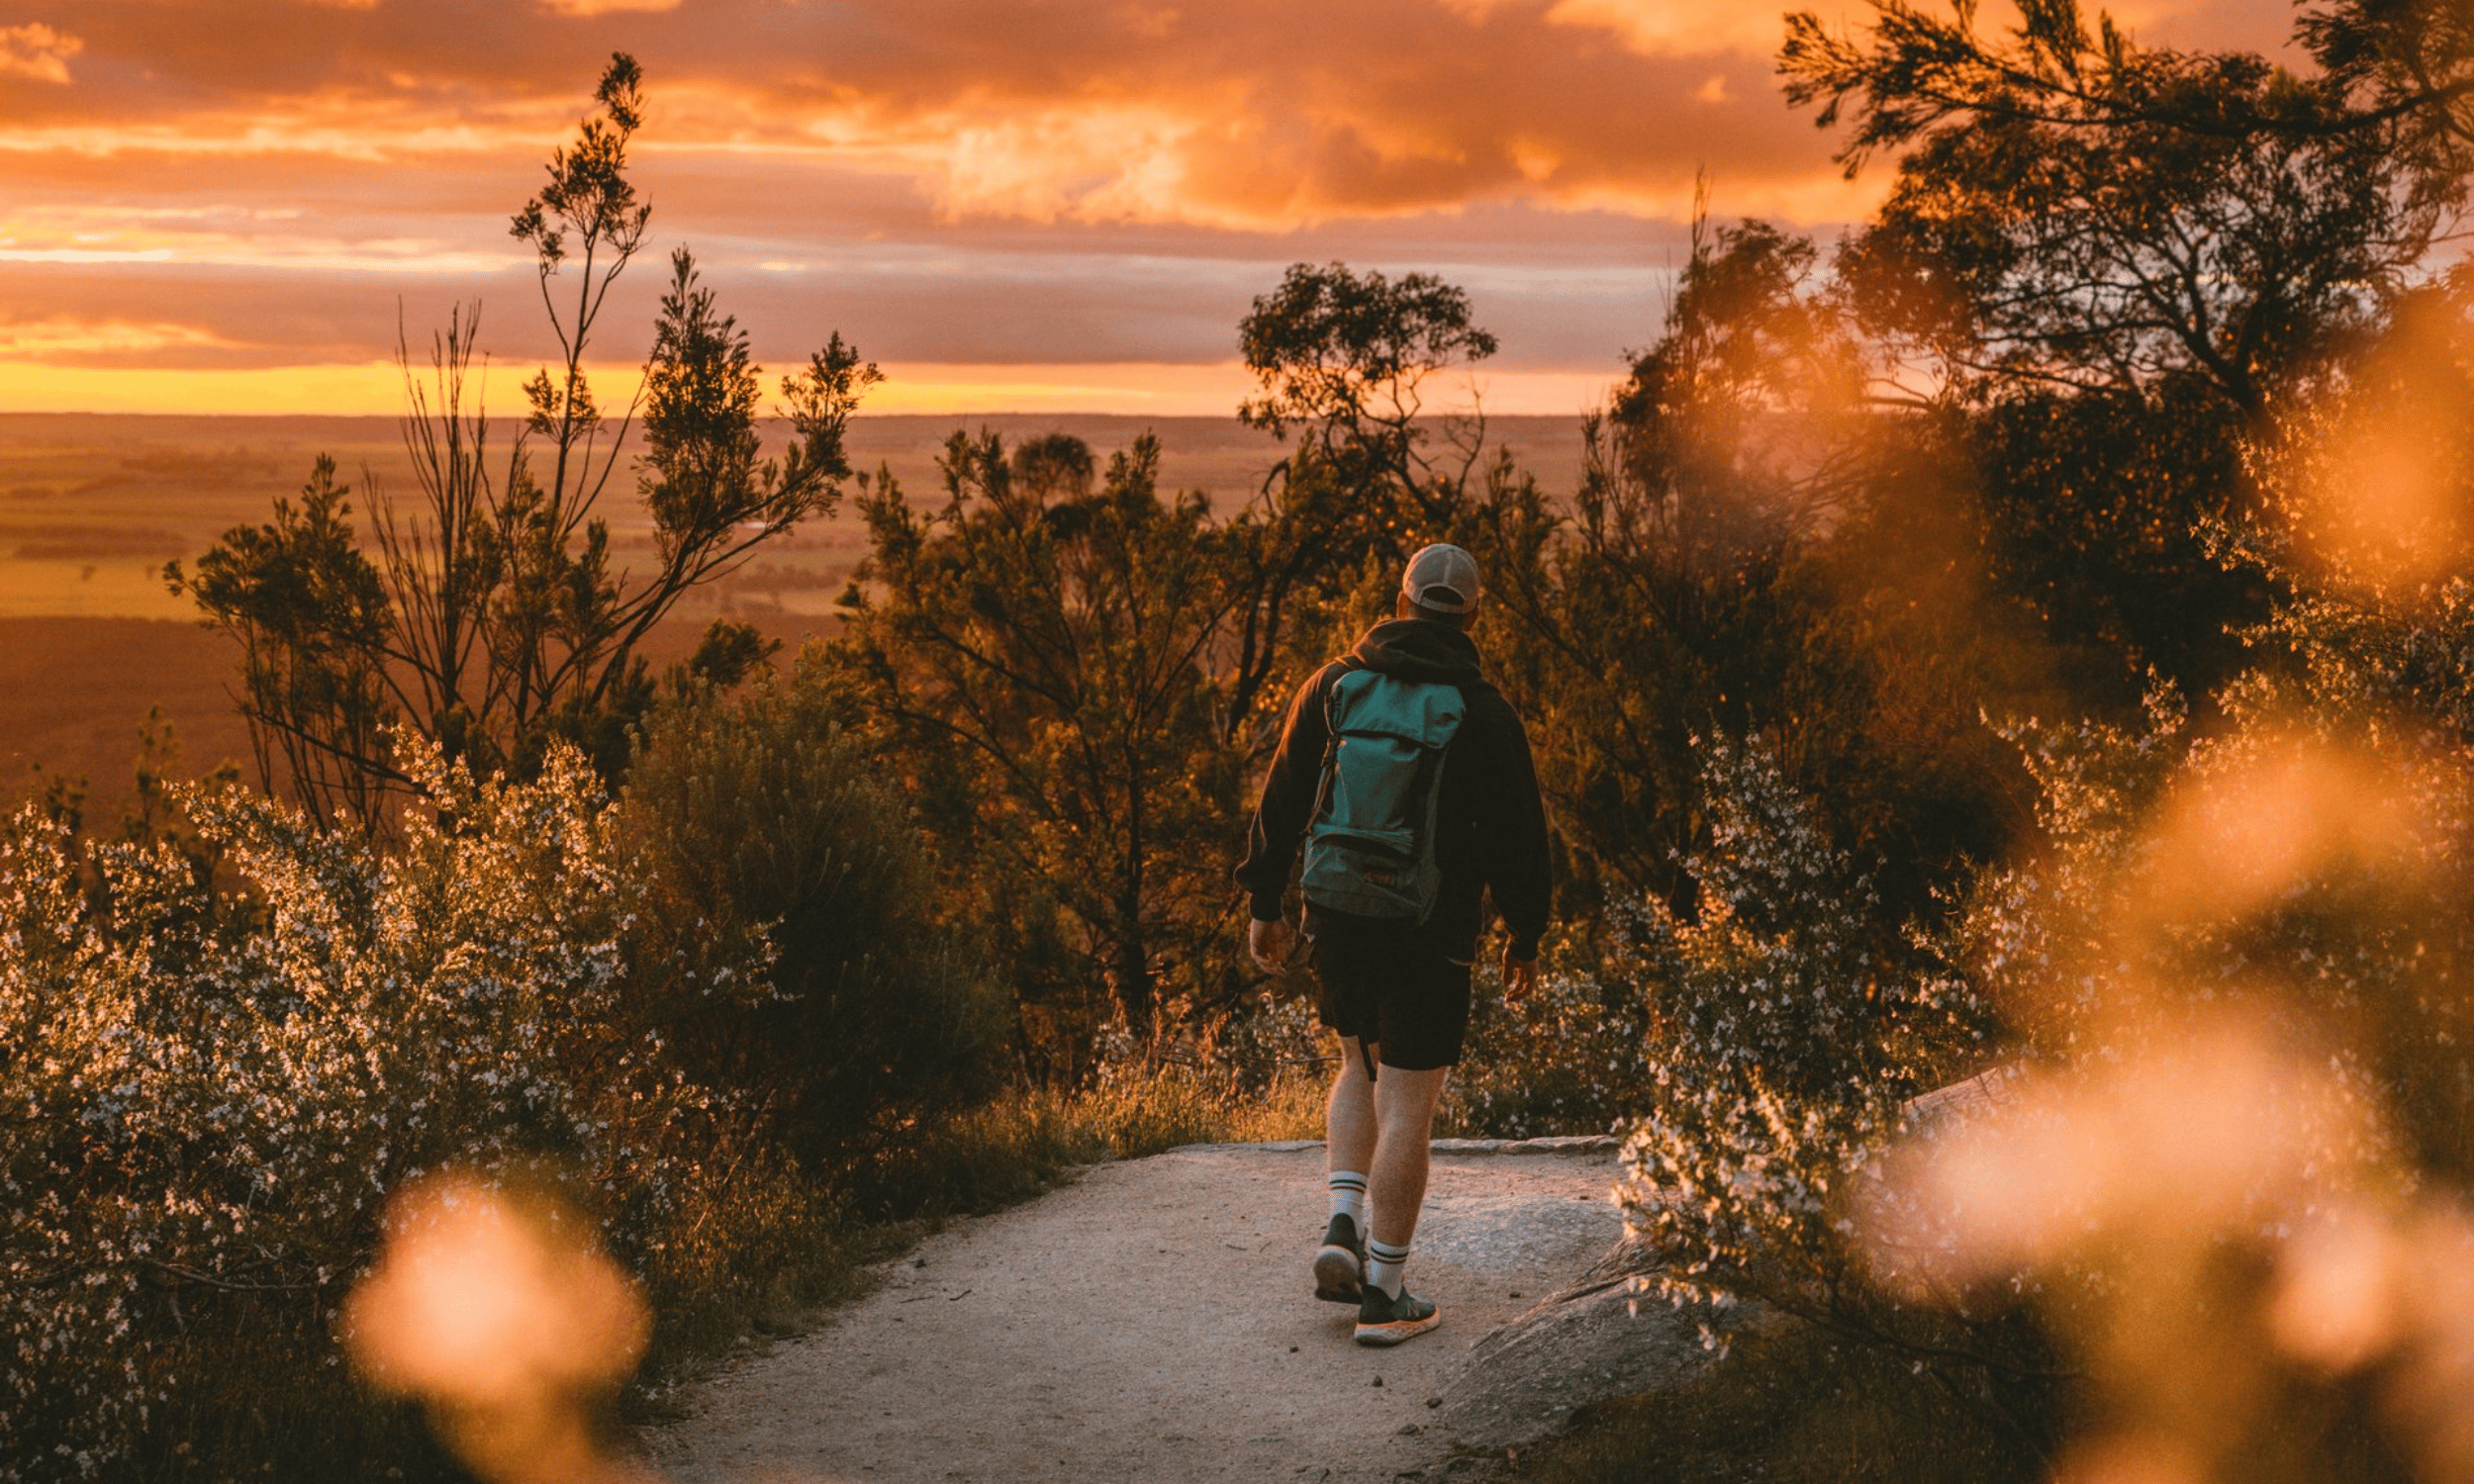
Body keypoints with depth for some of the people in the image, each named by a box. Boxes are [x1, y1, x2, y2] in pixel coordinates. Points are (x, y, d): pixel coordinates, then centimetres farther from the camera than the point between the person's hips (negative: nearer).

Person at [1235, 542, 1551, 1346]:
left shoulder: (1334, 684, 2)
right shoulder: (1483, 713, -6)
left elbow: (1281, 799, 5)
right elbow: (1518, 835, -2)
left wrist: (1264, 902, 13)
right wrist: (1524, 936, 10)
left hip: (1339, 918, 4)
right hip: (1432, 933, -3)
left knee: (1361, 1065, 25)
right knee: (1408, 1103, 1)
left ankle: (1343, 1227, 9)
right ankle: (1383, 1294, 4)